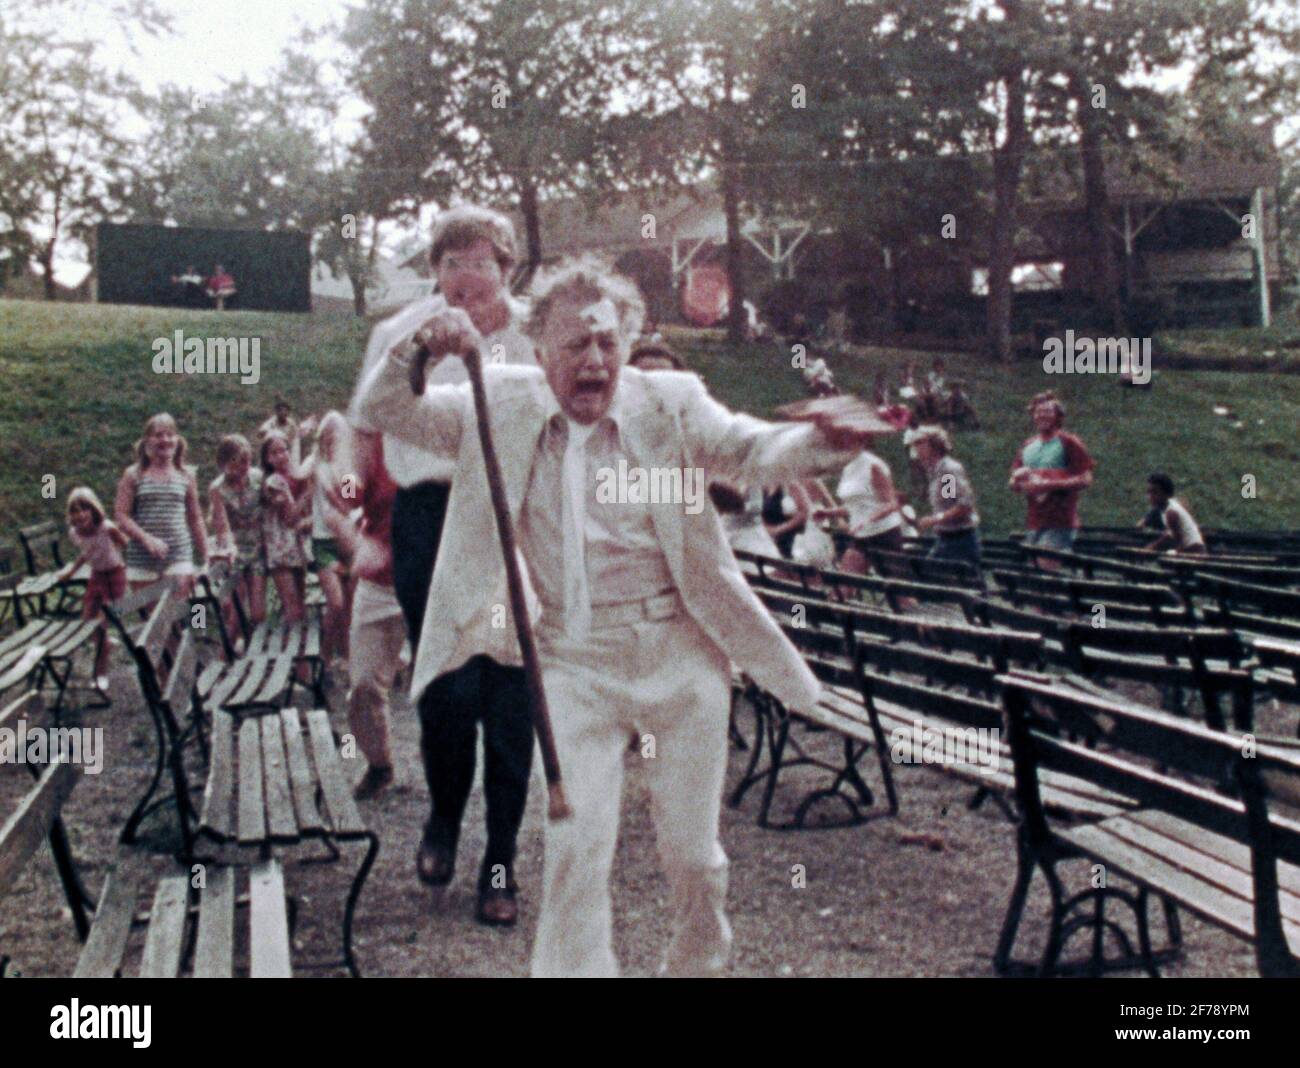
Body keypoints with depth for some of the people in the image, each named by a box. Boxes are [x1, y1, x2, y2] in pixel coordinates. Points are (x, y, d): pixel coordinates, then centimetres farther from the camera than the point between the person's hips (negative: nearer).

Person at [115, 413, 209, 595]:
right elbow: (121, 515, -2)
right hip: (142, 559, 0)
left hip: (179, 555, 1)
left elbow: (196, 519, 13)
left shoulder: (187, 476, 9)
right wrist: (147, 538, -17)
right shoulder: (133, 475, 4)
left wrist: (205, 559, 10)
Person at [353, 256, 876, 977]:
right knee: (577, 845, -6)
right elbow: (384, 409, 1)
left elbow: (752, 451, -6)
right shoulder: (501, 409, 3)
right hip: (574, 663, -1)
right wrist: (419, 350, -21)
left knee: (692, 848, 12)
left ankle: (698, 962, 38)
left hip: (684, 653, 1)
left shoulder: (670, 404, 3)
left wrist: (820, 440, -29)